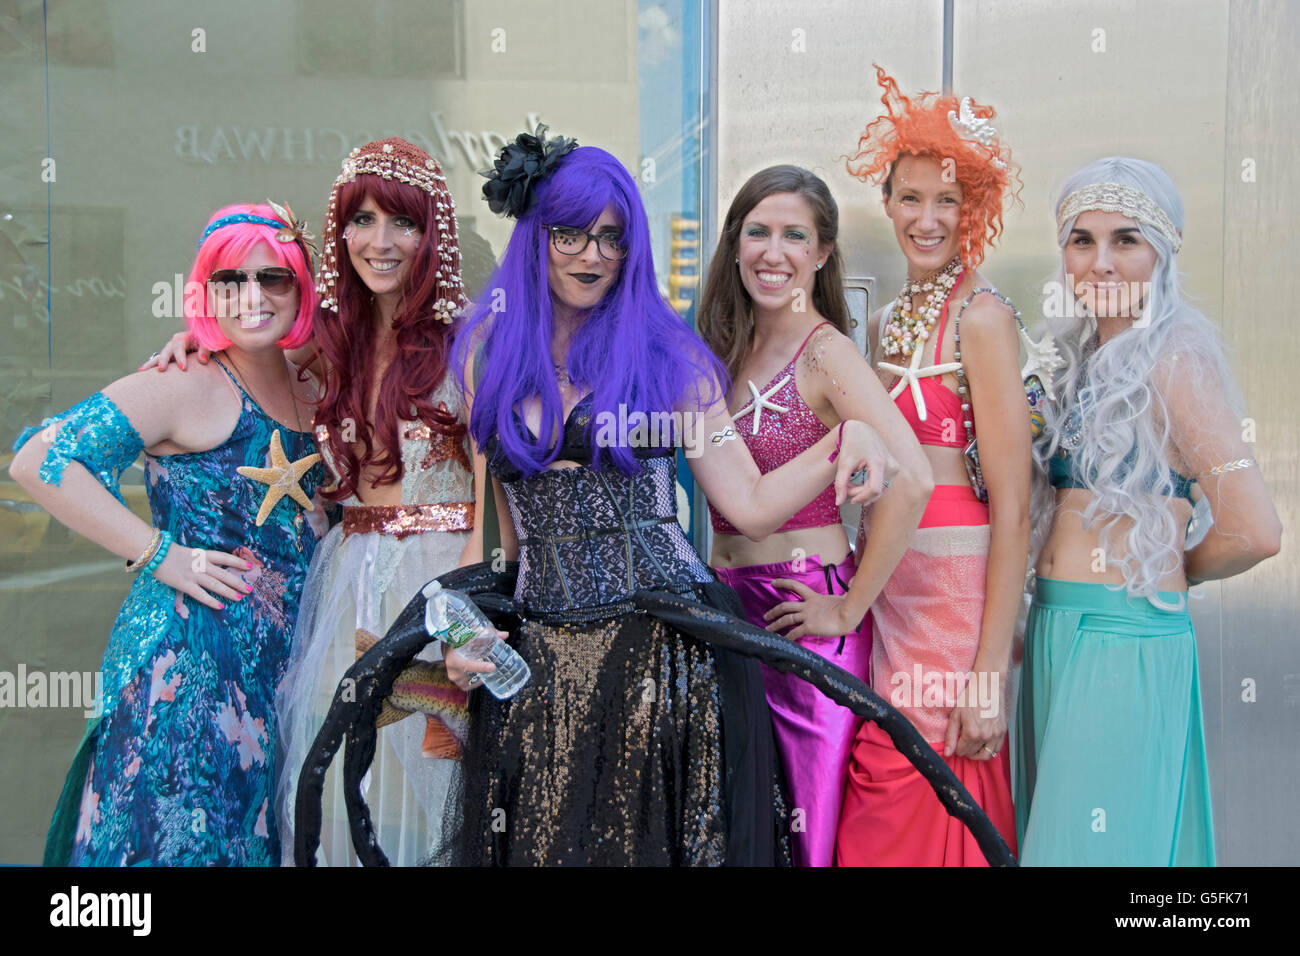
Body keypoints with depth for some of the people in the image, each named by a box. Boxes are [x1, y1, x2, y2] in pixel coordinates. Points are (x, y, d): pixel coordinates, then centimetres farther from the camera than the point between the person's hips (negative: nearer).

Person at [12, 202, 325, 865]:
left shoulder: (312, 393, 9)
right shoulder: (184, 389, -11)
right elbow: (38, 460, -17)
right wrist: (158, 555, -17)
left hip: (289, 653, 6)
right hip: (191, 654, -6)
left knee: (259, 830, 13)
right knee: (182, 835, -1)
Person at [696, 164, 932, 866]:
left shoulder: (826, 353, -12)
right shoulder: (730, 349, 10)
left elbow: (910, 479, -25)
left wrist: (851, 606, -18)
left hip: (804, 609, -7)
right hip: (727, 600, 7)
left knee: (808, 827, 2)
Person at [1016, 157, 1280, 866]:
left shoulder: (1175, 358, -11)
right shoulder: (1087, 357, 12)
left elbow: (1254, 532, -18)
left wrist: (1172, 571, -1)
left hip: (1126, 642, -8)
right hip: (1055, 632, 8)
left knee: (1102, 842, -1)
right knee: (1053, 832, 16)